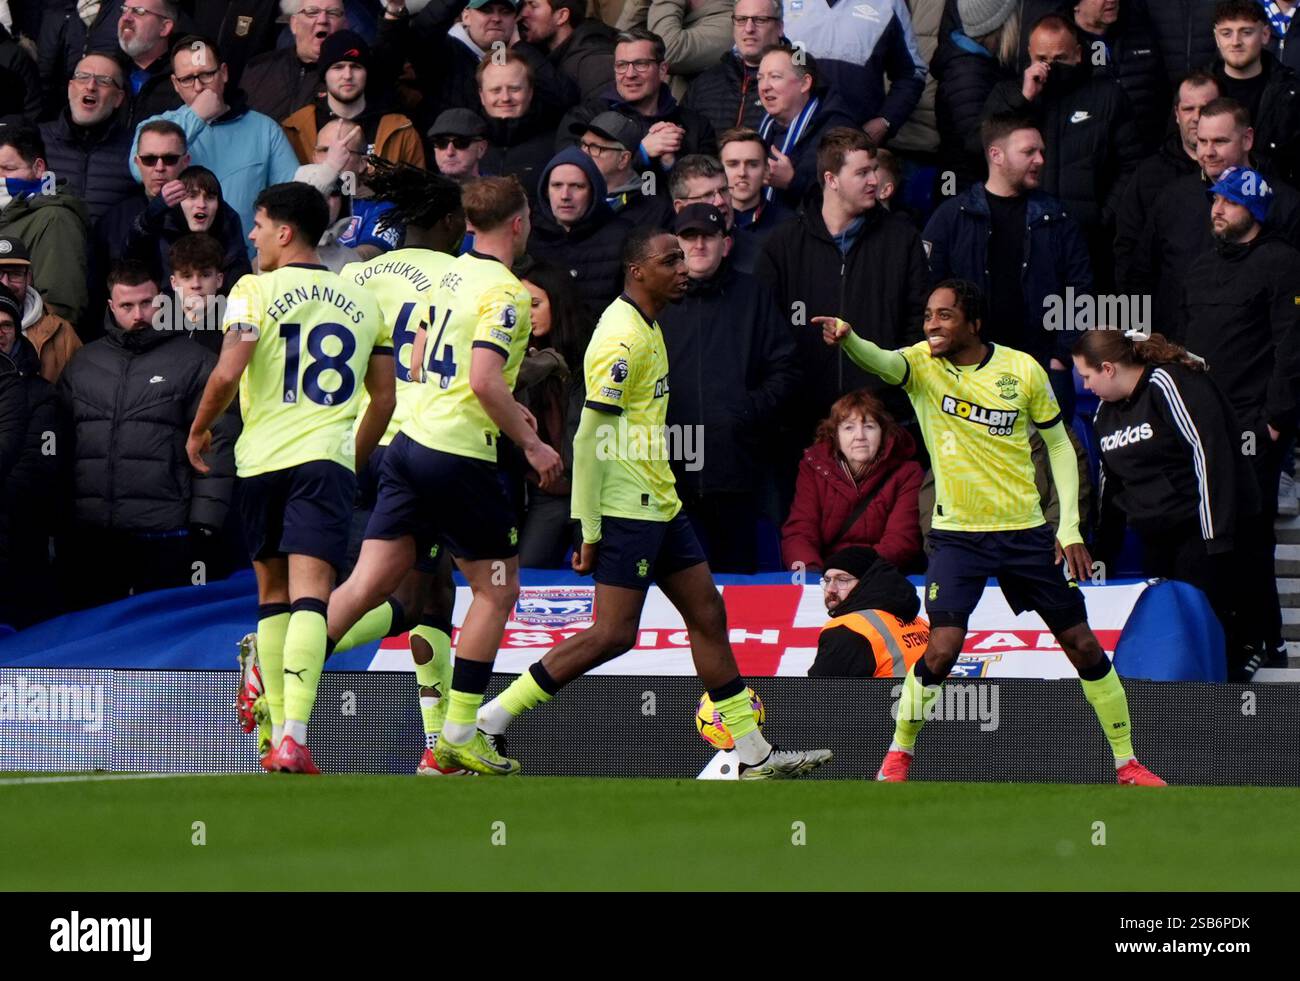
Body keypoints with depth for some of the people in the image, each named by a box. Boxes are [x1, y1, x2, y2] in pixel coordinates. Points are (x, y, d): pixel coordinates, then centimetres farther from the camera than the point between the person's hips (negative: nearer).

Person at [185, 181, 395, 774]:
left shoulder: (256, 291, 0)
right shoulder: (362, 303, 14)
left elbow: (227, 373, -12)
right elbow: (384, 398, 15)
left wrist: (198, 430, 5)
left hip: (262, 458, -1)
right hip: (329, 459, 1)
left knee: (272, 592, 16)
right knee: (310, 593, -11)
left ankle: (280, 732, 19)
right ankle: (294, 739, -27)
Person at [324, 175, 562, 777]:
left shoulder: (452, 275, 13)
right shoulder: (504, 291, -13)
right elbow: (484, 379, -24)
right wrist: (531, 444, -13)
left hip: (411, 440, 8)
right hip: (459, 456, -8)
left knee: (369, 585, 4)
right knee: (497, 589, 6)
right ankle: (458, 736, 6)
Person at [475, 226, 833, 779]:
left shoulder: (646, 329, 14)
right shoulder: (623, 338, -17)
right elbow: (589, 439, -20)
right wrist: (590, 531, -20)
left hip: (658, 504, 10)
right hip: (625, 510, -10)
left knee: (708, 615, 8)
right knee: (613, 634, -11)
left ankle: (756, 756, 11)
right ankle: (488, 721, -6)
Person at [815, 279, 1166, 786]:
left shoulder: (1022, 370, -5)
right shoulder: (921, 364, -7)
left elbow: (1059, 444, 5)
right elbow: (882, 362, -30)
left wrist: (1070, 526, -2)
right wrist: (848, 339, -52)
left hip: (1025, 530, 1)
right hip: (956, 533, -1)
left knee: (1082, 645, 3)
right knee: (941, 649, -17)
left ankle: (1126, 762, 17)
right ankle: (897, 756, 3)